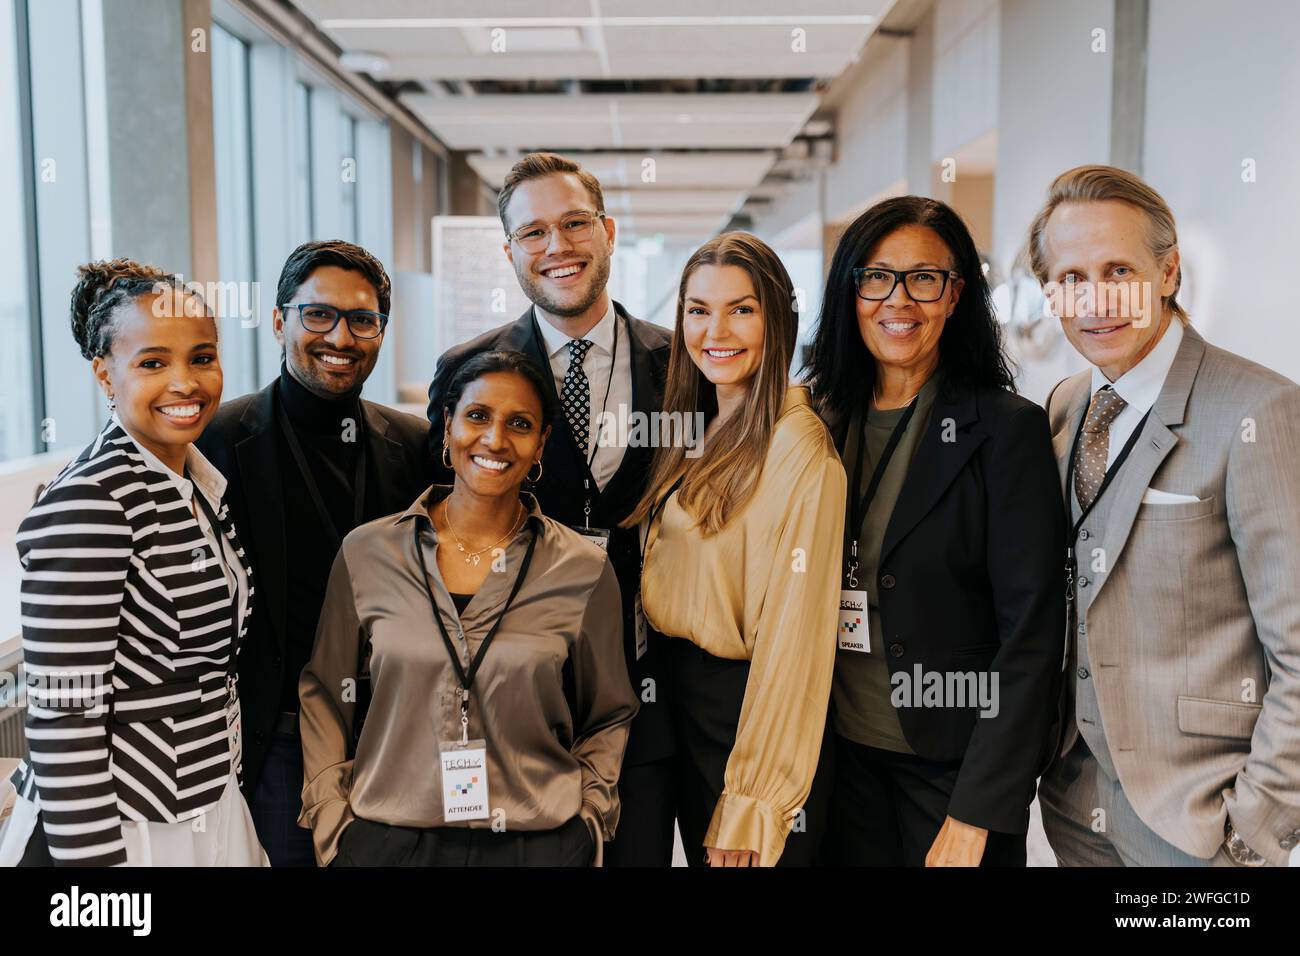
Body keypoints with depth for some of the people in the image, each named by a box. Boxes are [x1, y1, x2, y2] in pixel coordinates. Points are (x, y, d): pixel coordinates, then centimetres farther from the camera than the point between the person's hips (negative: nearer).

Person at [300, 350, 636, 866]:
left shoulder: (585, 570, -5)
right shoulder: (366, 552, -4)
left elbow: (607, 718, 5)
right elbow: (322, 693, 6)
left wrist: (584, 823, -5)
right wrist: (331, 822, 0)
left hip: (537, 843, 0)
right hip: (387, 838, 1)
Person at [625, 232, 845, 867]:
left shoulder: (799, 450, -19)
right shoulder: (697, 434, 7)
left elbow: (791, 636, -21)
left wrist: (753, 806, -19)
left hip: (750, 711, -7)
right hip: (682, 704, 8)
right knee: (701, 853, 21)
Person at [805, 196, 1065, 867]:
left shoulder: (1008, 429, -11)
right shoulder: (826, 421, 3)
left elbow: (1032, 635, -15)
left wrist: (976, 815, -17)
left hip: (956, 763, -4)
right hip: (847, 756, 4)